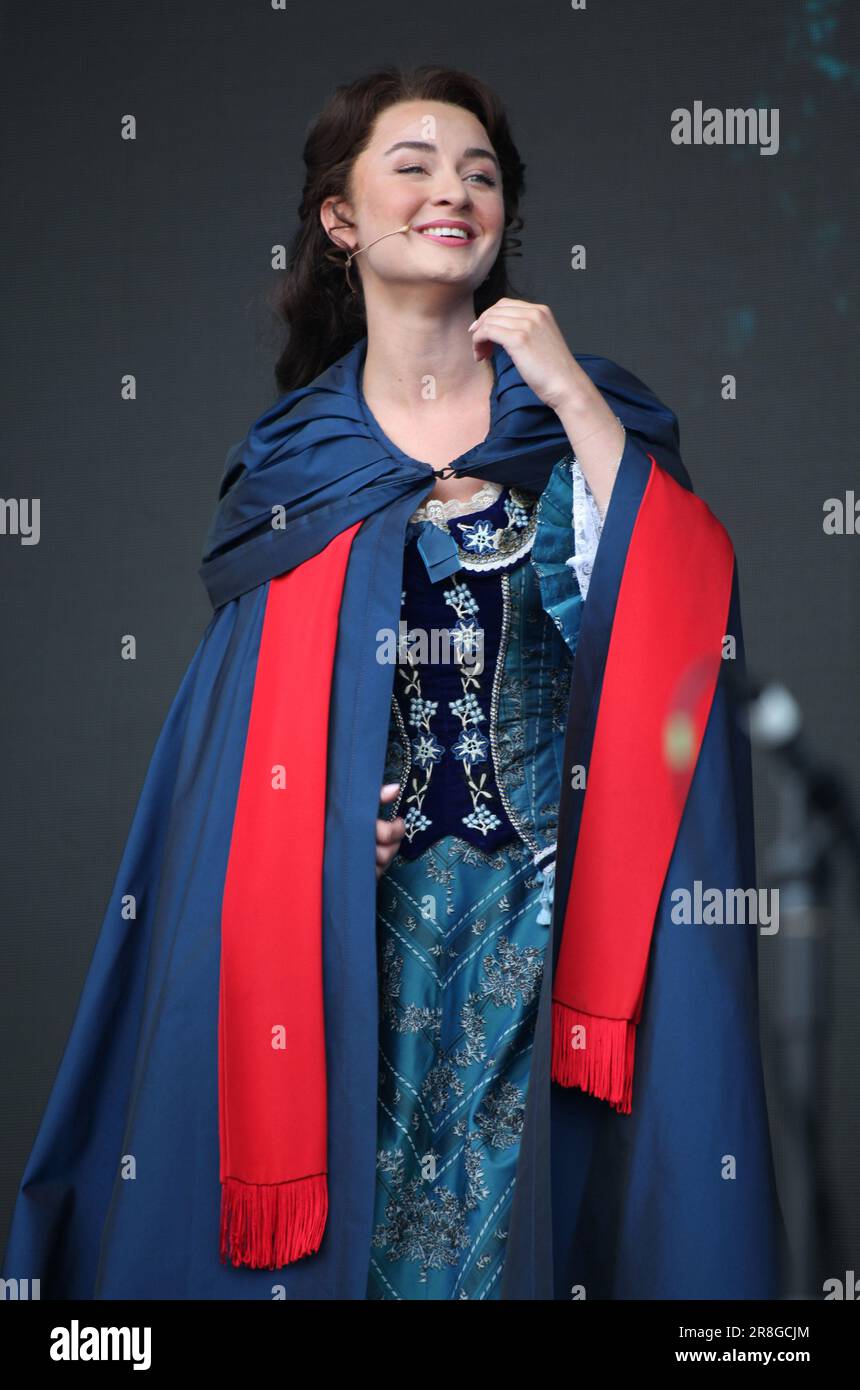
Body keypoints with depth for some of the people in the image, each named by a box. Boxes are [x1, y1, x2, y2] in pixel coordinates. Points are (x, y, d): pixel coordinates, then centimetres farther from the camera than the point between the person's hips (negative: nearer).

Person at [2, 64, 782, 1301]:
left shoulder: (584, 411, 2)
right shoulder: (293, 454, 5)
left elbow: (672, 618, -14)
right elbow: (246, 711, 10)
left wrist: (573, 397, -15)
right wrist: (319, 812, -8)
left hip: (541, 901, -1)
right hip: (352, 908, 1)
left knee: (516, 1197, 3)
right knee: (356, 1193, 5)